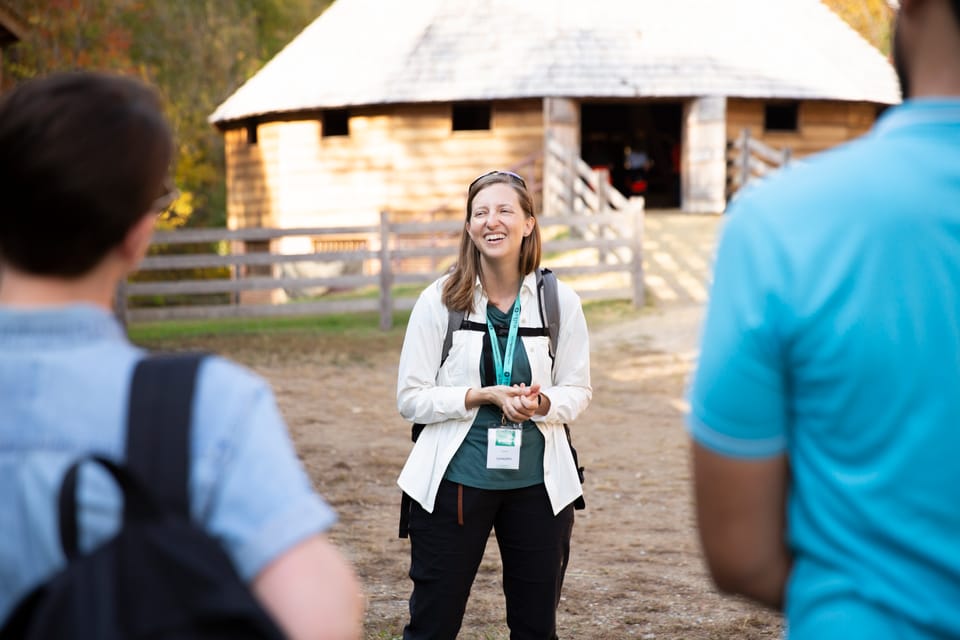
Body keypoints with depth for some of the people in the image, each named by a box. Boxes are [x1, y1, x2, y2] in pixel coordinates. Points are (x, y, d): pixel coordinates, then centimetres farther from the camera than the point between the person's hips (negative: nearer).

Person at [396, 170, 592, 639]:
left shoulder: (560, 301, -1)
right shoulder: (439, 301, -6)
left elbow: (577, 392, 5)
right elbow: (411, 398, -5)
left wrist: (542, 403, -16)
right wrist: (483, 397, -18)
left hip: (538, 481, 2)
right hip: (455, 478, -1)